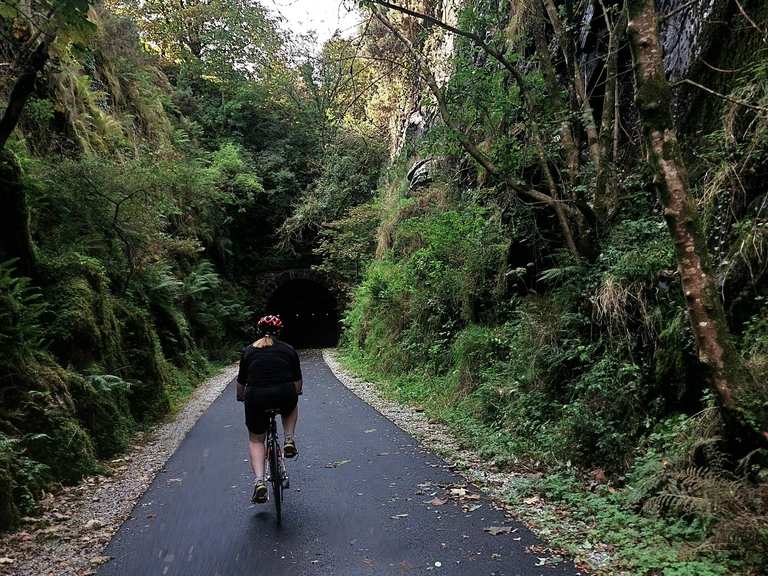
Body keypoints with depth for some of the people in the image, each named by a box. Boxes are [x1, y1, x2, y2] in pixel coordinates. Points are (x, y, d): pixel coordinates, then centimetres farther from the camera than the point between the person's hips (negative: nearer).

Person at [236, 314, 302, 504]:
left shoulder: (248, 351, 12)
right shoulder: (289, 349, 12)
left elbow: (241, 382, 15)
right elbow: (298, 382, 14)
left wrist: (240, 398, 34)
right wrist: (294, 394, 34)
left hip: (257, 398, 0)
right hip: (285, 396, 0)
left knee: (255, 439, 19)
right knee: (291, 407, 35)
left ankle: (259, 481, 2)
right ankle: (289, 440, 15)